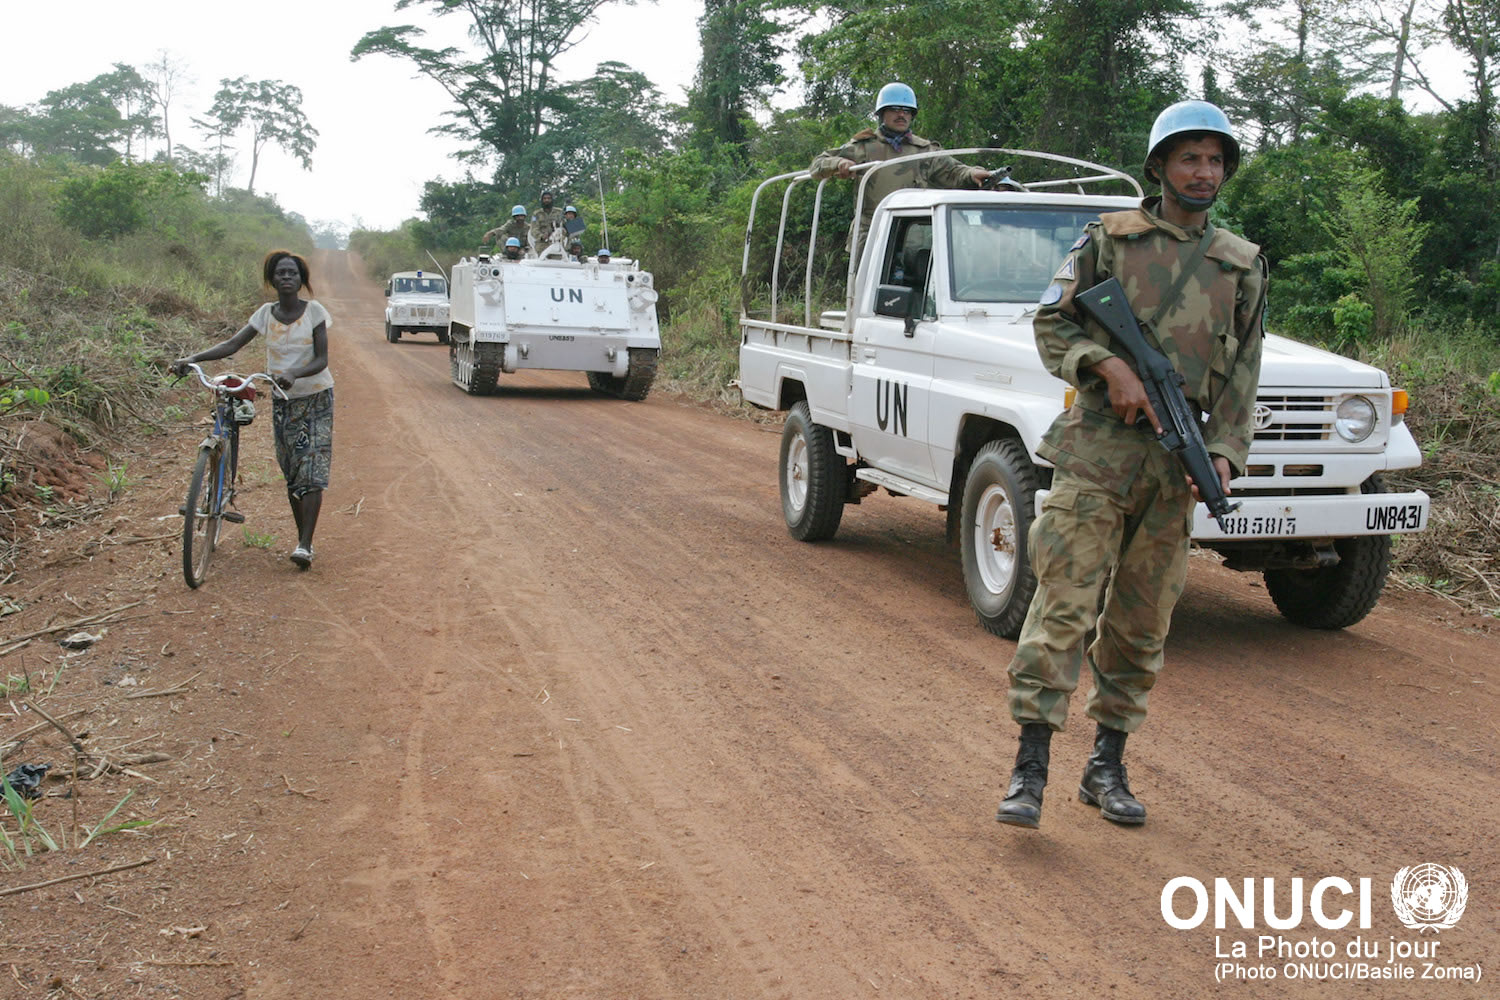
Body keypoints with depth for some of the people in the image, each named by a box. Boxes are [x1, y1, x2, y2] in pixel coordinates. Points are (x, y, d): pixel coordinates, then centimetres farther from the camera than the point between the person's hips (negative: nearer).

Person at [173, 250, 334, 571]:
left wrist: (294, 373, -33)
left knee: (311, 471, -12)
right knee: (291, 473, 5)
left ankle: (305, 545, -16)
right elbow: (232, 345, -5)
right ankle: (303, 540, 14)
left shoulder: (314, 311, -7)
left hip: (316, 398, -4)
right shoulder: (266, 313, 2)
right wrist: (192, 358, -19)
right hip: (283, 401, 4)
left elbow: (321, 360, -13)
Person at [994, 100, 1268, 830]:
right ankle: (1030, 769, -7)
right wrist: (1108, 365, -16)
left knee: (1142, 623, 9)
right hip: (1096, 450, -3)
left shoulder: (1243, 266, 13)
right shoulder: (1108, 239, 5)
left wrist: (1225, 454, -4)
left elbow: (1241, 376, 10)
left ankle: (1107, 768, 21)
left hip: (1175, 465, 3)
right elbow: (1051, 324, 2)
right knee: (1062, 605, -9)